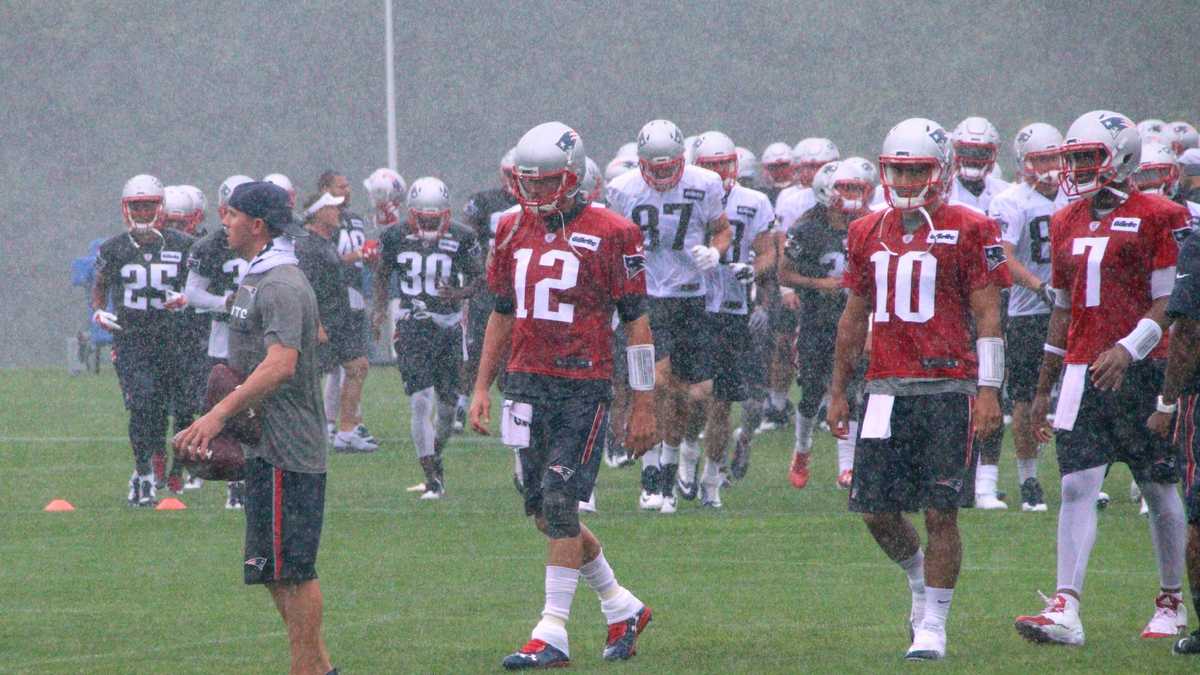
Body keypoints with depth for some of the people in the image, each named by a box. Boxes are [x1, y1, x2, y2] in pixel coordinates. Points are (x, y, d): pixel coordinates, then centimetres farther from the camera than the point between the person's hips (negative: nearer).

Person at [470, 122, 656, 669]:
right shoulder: (515, 231, 11)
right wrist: (482, 388, 14)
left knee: (560, 501, -12)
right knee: (545, 511, 7)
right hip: (527, 383, 6)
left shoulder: (610, 234, -7)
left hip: (584, 387, -6)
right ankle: (622, 609, 24)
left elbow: (636, 322, -4)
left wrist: (644, 405, -5)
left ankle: (553, 634, -7)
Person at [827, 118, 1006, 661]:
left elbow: (987, 316, -5)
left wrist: (989, 391, -12)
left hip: (948, 390, -5)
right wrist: (838, 390, 19)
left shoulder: (967, 231, -3)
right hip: (887, 389, 5)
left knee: (939, 513, -3)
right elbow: (855, 316, 19)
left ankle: (933, 625, 6)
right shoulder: (867, 234, 12)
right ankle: (919, 580, 31)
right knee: (875, 509, 3)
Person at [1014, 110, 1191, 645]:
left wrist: (1127, 349, -23)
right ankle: (1065, 610, -13)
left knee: (1159, 488, 7)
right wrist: (1043, 389, 19)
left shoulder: (1158, 218, -6)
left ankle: (1172, 602, 22)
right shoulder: (1067, 224, 13)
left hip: (1139, 370, -5)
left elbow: (1169, 302, -9)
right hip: (1082, 373, 5)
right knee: (1077, 486, -6)